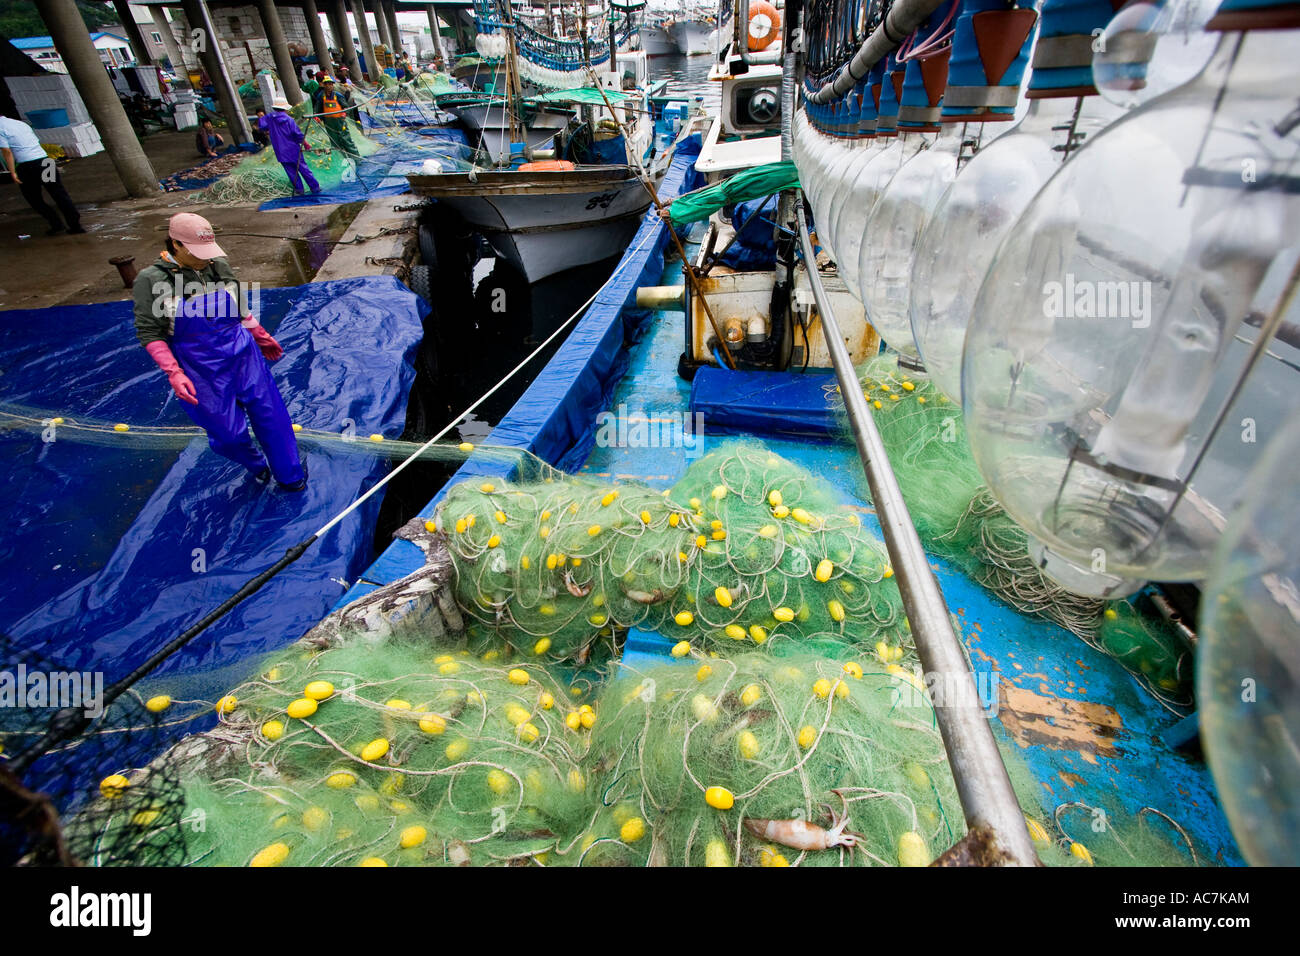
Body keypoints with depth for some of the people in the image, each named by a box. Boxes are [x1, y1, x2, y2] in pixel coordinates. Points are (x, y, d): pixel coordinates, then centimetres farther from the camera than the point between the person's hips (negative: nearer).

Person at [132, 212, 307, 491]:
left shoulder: (220, 266, -1)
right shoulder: (151, 280, -11)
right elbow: (149, 333, -8)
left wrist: (262, 338, 24)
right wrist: (174, 374, -17)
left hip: (244, 357, 3)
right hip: (202, 373, -3)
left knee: (271, 418, 7)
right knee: (229, 435, 5)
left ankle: (290, 478, 25)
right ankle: (255, 465, 39)